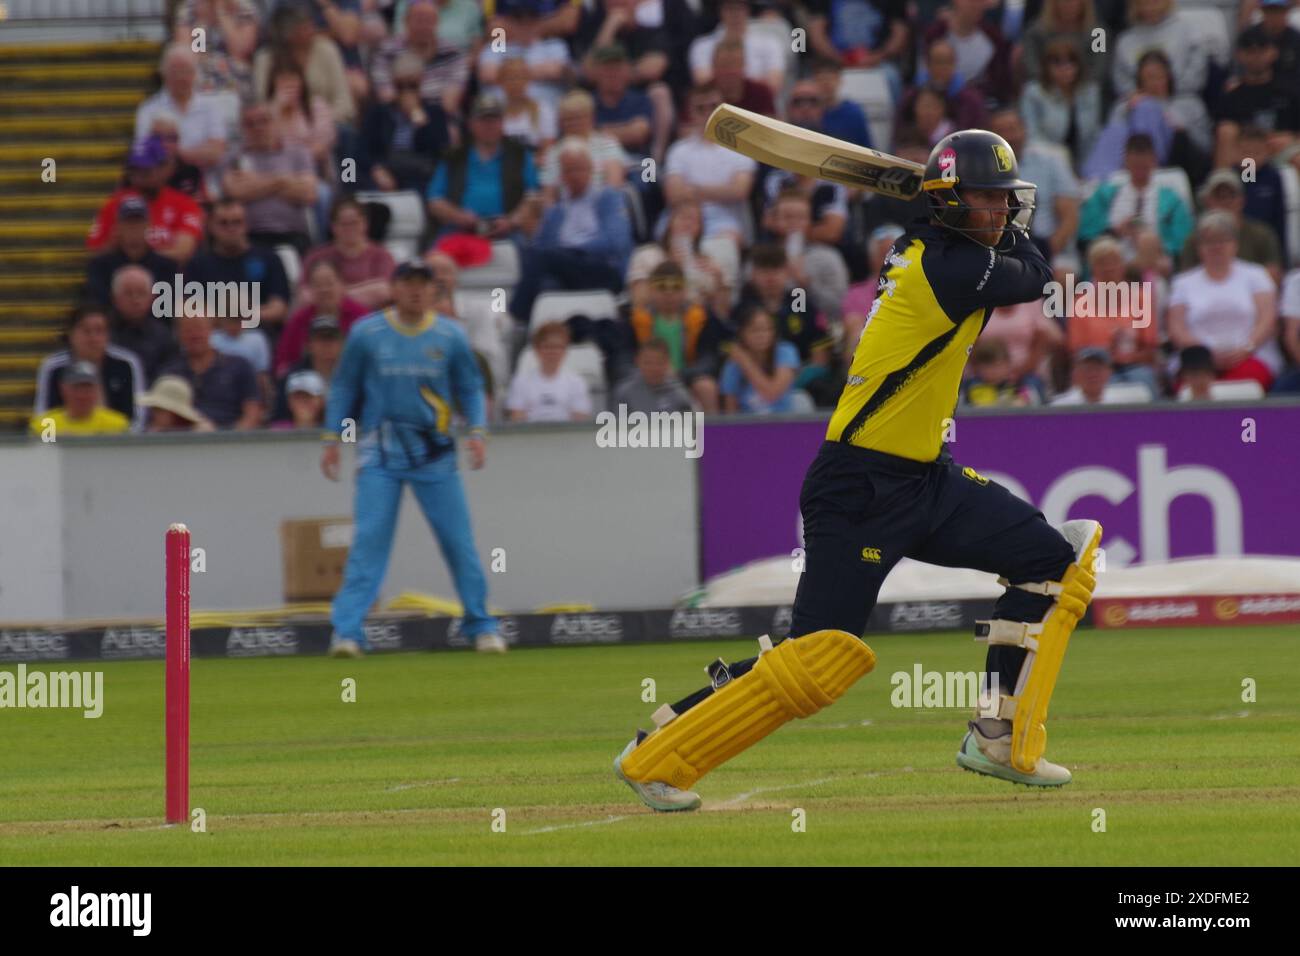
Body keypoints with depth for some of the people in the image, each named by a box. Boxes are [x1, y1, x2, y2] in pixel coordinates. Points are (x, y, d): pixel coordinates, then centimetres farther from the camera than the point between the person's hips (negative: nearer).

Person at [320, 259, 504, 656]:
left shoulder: (450, 336, 3)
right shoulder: (366, 333, 1)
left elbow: (470, 388, 9)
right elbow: (344, 387, 8)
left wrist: (477, 431, -6)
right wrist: (332, 439, 2)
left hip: (434, 451, 1)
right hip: (380, 452, -1)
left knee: (459, 540, 2)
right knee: (369, 538, -10)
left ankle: (480, 625, 15)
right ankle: (346, 630, -11)